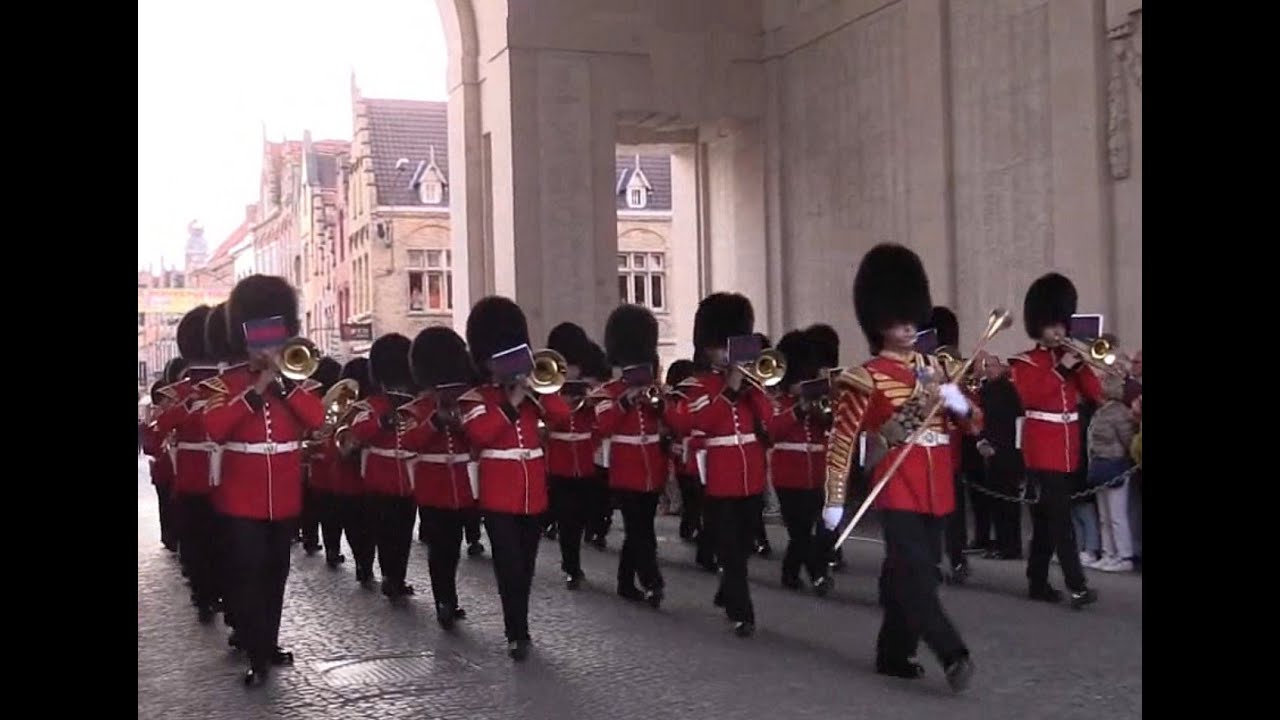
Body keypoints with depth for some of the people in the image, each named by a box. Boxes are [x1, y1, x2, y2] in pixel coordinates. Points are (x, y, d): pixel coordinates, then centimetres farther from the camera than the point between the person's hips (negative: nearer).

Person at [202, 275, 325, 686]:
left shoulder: (294, 378, 6)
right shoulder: (226, 382, -1)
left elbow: (317, 419, -12)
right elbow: (215, 428, -18)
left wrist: (283, 380, -18)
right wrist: (255, 391, -22)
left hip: (285, 499, 3)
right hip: (242, 501, -3)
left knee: (276, 575, 13)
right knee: (247, 576, -5)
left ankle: (269, 642, 27)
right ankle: (256, 656, 1)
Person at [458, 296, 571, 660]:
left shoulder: (529, 393, 12)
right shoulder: (474, 398, -1)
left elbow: (562, 416, -2)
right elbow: (479, 434, -19)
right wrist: (510, 404, -17)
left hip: (533, 491, 5)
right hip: (499, 494, -5)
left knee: (526, 564, 11)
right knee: (509, 563, -10)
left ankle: (518, 627, 24)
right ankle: (517, 634, -8)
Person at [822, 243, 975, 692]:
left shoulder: (933, 367, 13)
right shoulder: (867, 378, -6)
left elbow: (971, 420, 18)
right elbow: (842, 440, -7)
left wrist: (958, 402, -6)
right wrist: (834, 499, -10)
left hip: (936, 488, 6)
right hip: (898, 488, -6)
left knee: (905, 572, 12)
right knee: (916, 573, -14)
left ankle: (894, 654, 23)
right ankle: (953, 655, -19)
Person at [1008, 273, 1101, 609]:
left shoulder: (1069, 357, 14)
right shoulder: (1025, 363, -3)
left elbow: (1095, 393, 6)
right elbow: (1030, 395, -21)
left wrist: (1080, 364, -8)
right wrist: (1062, 369, -20)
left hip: (1067, 449, 6)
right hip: (1042, 449, -6)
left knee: (1047, 517, 11)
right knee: (1060, 517, -12)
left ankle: (1038, 582, 18)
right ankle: (1077, 586, -16)